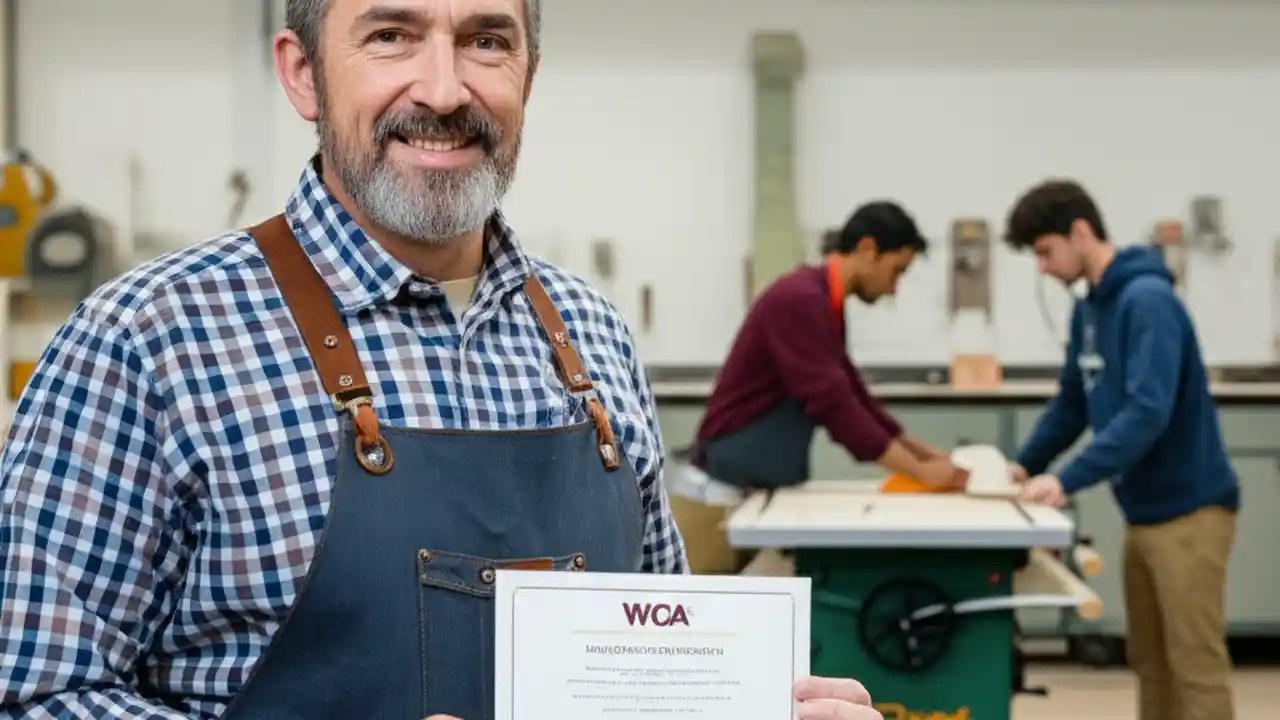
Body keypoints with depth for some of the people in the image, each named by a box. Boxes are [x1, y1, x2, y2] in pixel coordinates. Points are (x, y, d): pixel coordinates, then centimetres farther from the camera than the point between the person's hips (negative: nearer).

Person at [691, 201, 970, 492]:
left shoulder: (823, 302, 11)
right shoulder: (799, 300, -19)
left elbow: (850, 393, 20)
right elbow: (832, 402, -25)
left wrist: (923, 452, 15)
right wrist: (919, 471, -22)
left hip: (771, 476, 10)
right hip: (738, 473, -10)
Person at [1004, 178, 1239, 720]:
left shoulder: (1147, 300, -17)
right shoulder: (1088, 309, 10)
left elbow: (1148, 412, -26)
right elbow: (1072, 403, 18)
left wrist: (1067, 480, -29)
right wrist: (1026, 465, 5)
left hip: (1188, 509, -9)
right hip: (1143, 510, 9)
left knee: (1195, 664, -4)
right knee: (1150, 662, 14)